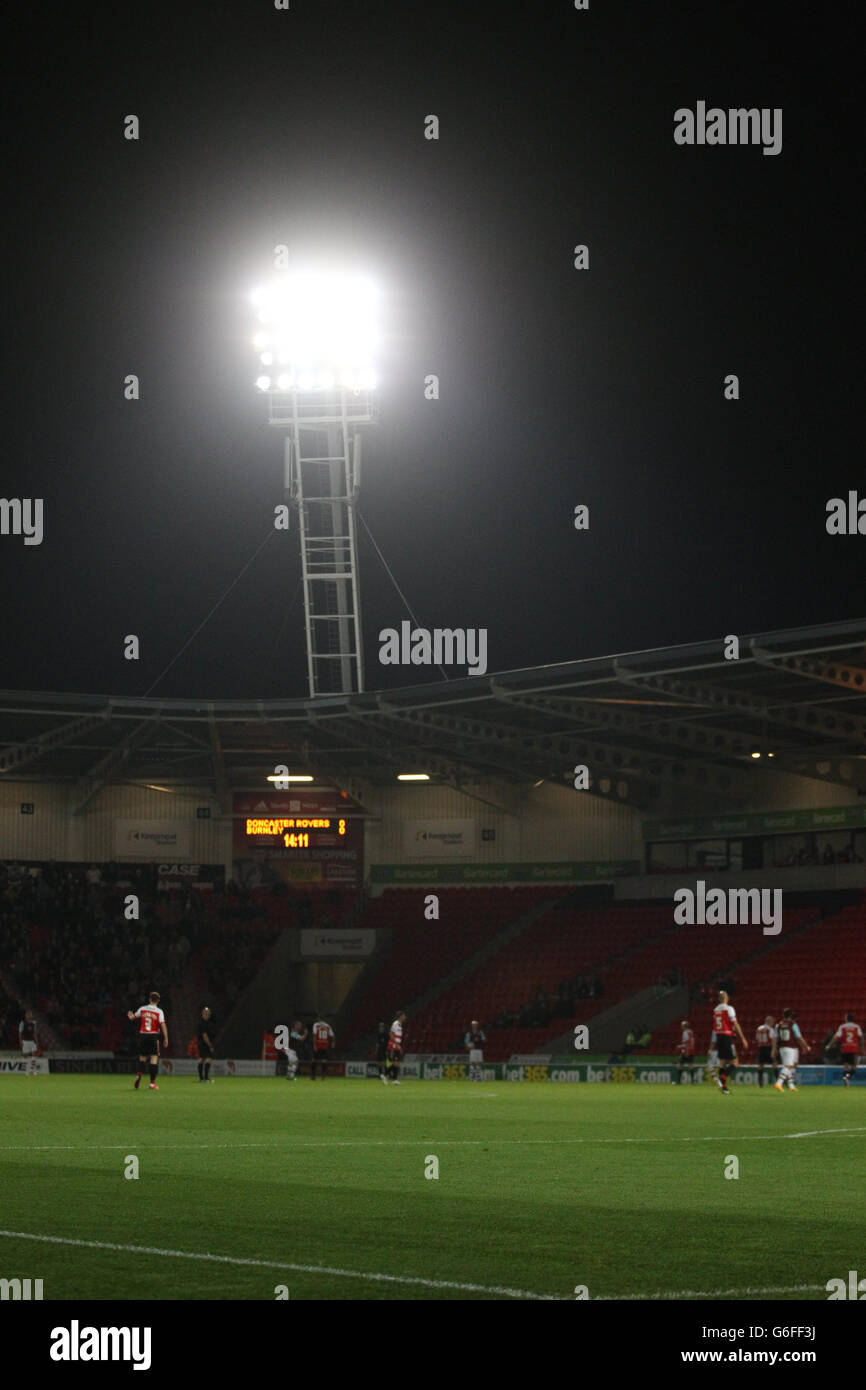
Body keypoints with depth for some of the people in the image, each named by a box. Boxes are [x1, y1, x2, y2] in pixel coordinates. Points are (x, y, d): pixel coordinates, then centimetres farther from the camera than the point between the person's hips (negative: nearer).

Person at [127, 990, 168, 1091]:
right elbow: (163, 1025, -13)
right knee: (154, 1059, 0)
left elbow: (133, 1017, 19)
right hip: (154, 1036, -3)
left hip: (143, 1036, 3)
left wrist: (129, 1014, 42)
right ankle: (152, 1083, -4)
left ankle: (139, 1074, -12)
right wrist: (166, 1039, -8)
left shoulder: (142, 1009, 3)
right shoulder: (159, 1012, -6)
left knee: (142, 1058, 16)